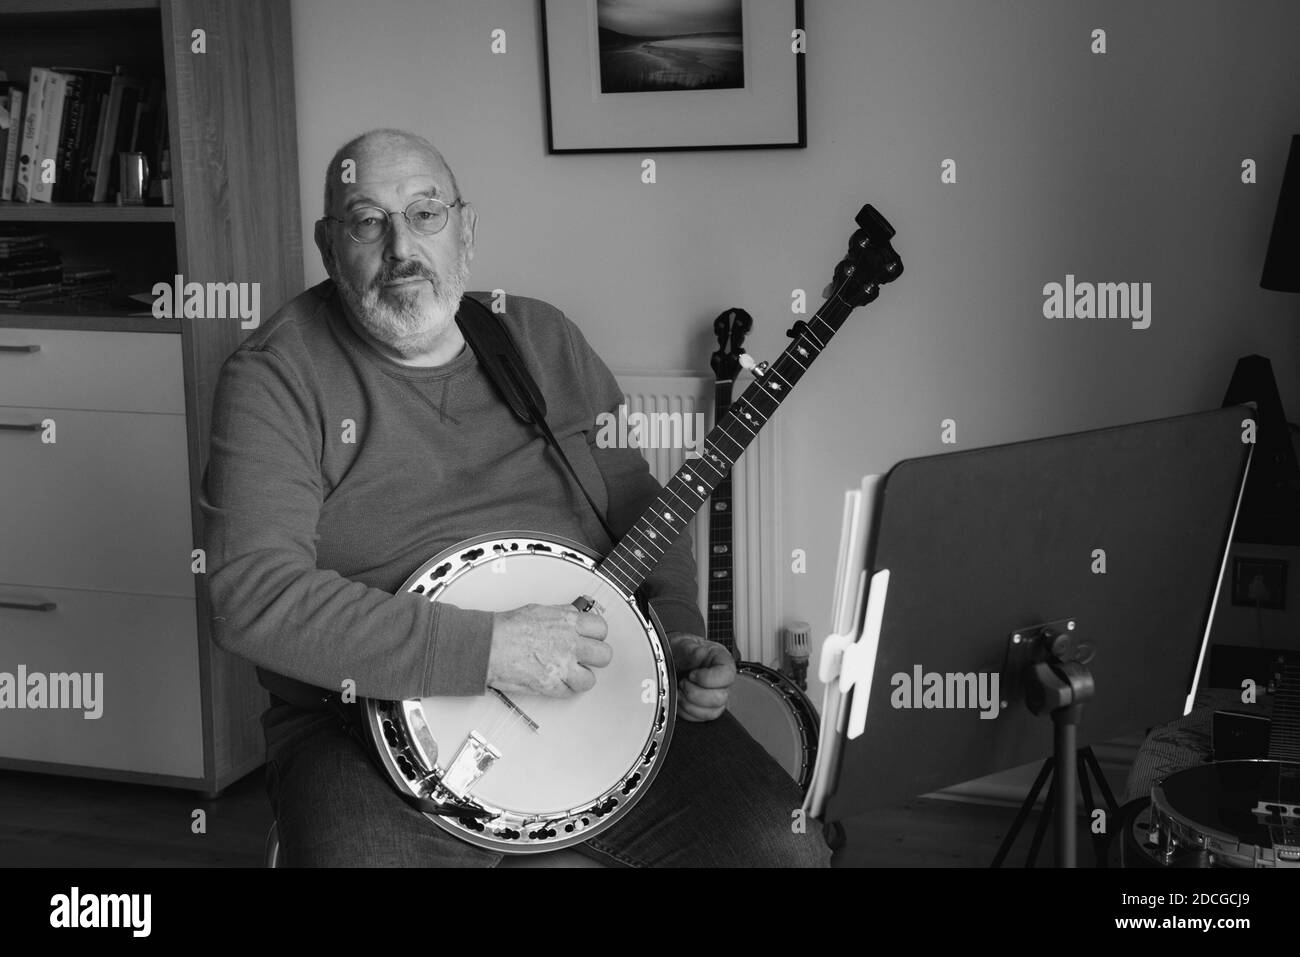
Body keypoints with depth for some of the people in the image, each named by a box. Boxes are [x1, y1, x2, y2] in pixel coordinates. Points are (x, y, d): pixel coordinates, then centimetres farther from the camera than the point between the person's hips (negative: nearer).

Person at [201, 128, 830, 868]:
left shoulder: (547, 340, 10)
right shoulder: (277, 376, -7)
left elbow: (636, 501, 20)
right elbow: (249, 594, -19)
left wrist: (678, 630, 1)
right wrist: (488, 648, -23)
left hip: (590, 691, 4)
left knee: (784, 845, -12)